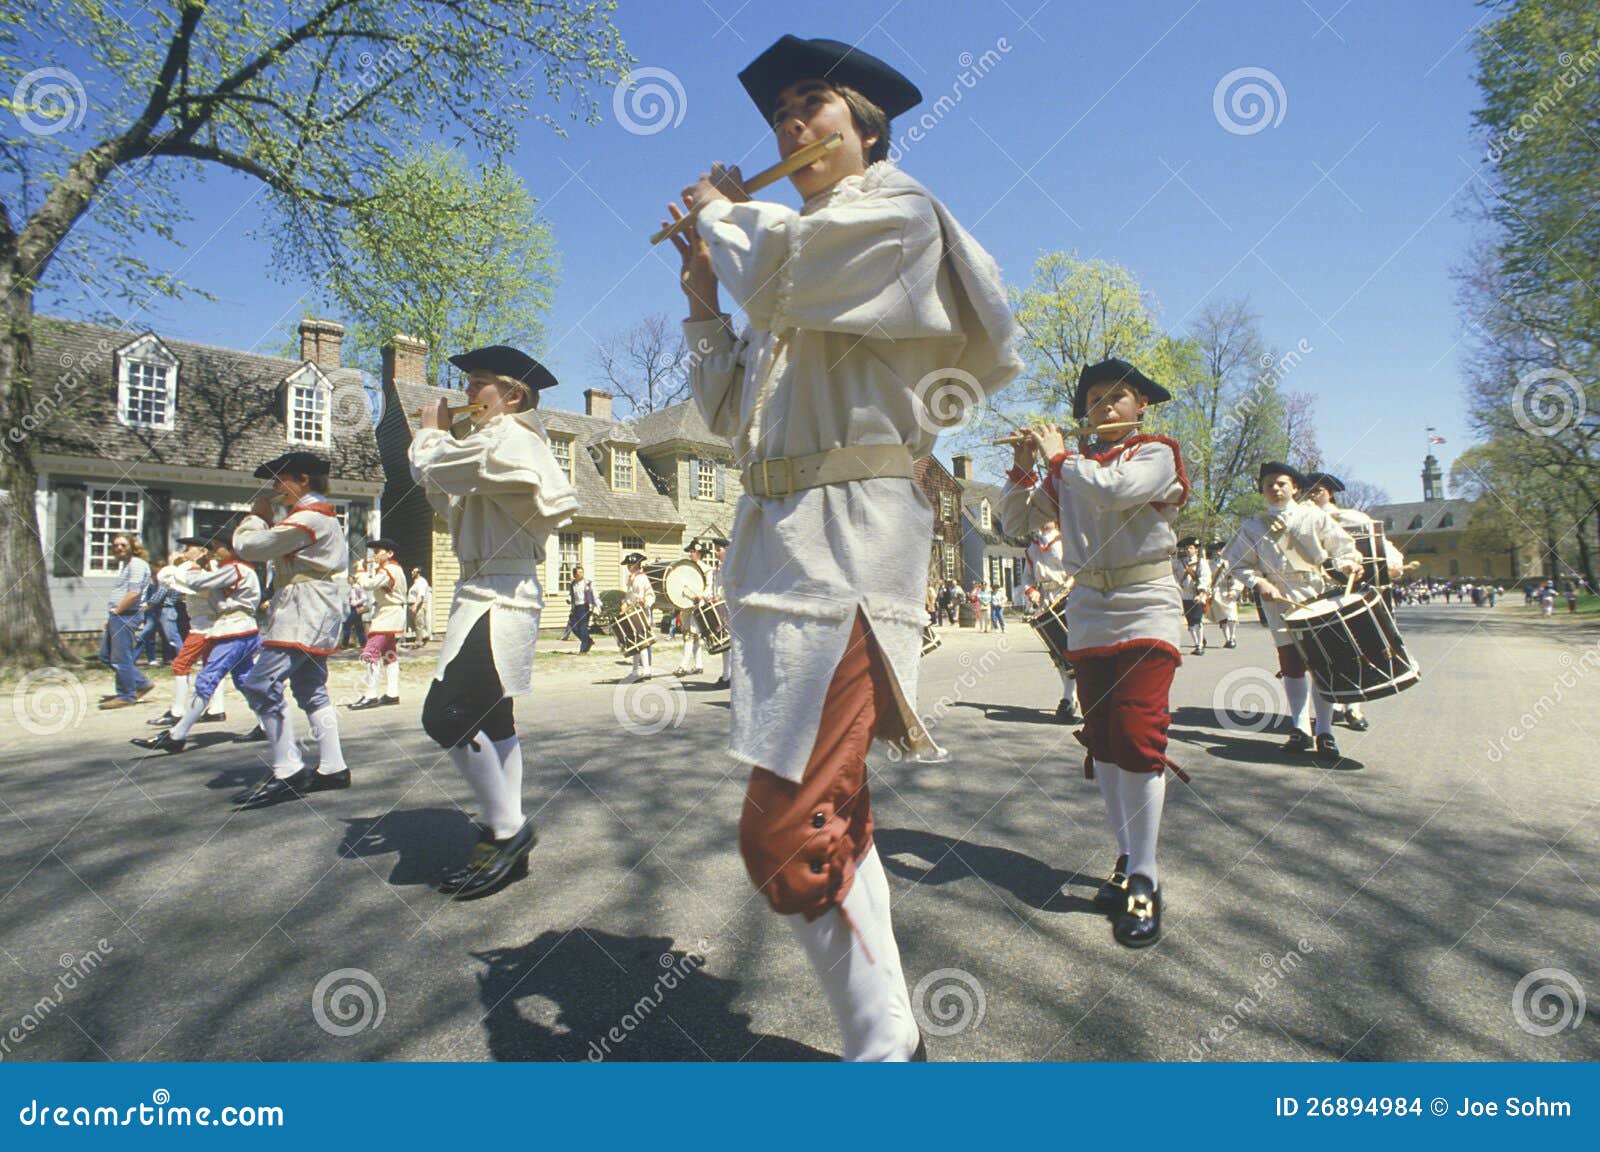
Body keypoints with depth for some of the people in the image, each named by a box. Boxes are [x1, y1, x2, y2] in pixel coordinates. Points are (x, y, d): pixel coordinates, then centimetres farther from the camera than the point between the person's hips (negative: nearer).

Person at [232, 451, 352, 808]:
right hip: (313, 617, 11)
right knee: (312, 691, 12)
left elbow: (247, 547, -14)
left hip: (303, 614, -11)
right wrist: (266, 520, 15)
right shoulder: (324, 516, 21)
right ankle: (332, 767, 14)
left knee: (261, 684, -14)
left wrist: (256, 515, 3)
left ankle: (287, 772, -13)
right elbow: (280, 550, 27)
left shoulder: (307, 517, -14)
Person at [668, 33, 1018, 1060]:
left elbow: (774, 271, -15)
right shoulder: (786, 255, 25)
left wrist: (723, 212, 5)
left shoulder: (897, 213, 4)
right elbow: (729, 415, 23)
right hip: (781, 537, 9)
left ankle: (886, 1052, 5)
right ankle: (891, 1041, 31)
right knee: (828, 813, 14)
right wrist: (703, 293, 20)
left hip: (849, 532, -9)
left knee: (786, 831, -14)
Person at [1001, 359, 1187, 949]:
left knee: (1136, 736, -13)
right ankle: (1127, 860, 18)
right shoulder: (1072, 469, 14)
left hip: (1144, 607, -5)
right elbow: (1013, 516, 13)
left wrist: (1059, 456, -8)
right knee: (1101, 741, 6)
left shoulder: (1156, 453, 0)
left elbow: (1113, 491, -21)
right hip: (1087, 610, 5)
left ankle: (1144, 879, -4)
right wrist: (1024, 463, 2)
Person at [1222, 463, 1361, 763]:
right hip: (1279, 599, 0)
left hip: (1317, 594, 0)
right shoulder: (1252, 527, 9)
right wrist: (1259, 583, -9)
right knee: (1291, 662, 1)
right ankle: (1300, 728, 8)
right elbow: (1240, 564, 7)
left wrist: (1348, 562, -10)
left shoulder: (1313, 515, 10)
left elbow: (1342, 545, 11)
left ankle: (1324, 731, 4)